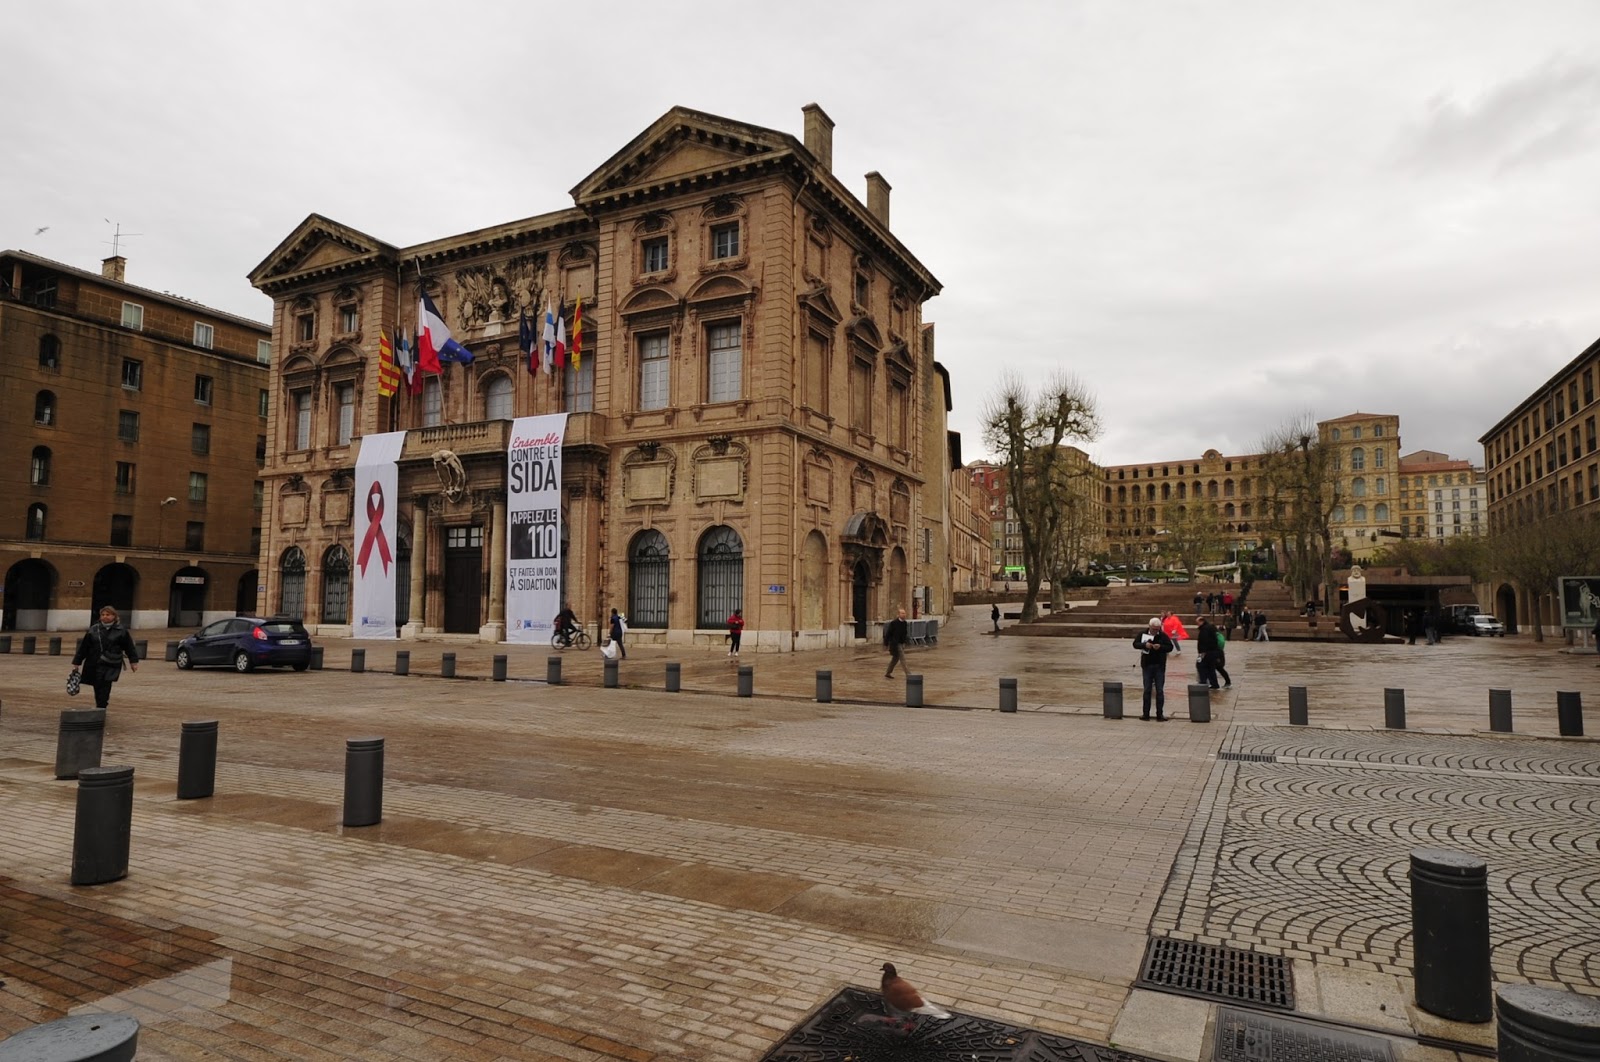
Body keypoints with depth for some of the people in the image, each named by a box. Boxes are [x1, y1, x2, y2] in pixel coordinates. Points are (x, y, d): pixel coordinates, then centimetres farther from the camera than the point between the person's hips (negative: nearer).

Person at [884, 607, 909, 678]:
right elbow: (888, 634, -12)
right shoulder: (893, 623, -15)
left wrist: (904, 642, 16)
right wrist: (886, 644, -10)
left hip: (902, 643, 8)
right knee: (902, 658, -8)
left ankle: (888, 673, 27)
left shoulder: (905, 623, 5)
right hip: (895, 644, -8)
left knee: (895, 659, 15)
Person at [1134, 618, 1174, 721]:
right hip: (1147, 665, 1)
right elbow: (1135, 644, -2)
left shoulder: (1163, 635, -4)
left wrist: (1160, 647, -22)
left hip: (1159, 666, -1)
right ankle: (1146, 714, 12)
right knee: (1147, 690, 6)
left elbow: (1170, 647, -4)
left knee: (1160, 690, 2)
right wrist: (1144, 645, -21)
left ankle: (1160, 714, 9)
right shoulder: (1143, 634, -2)